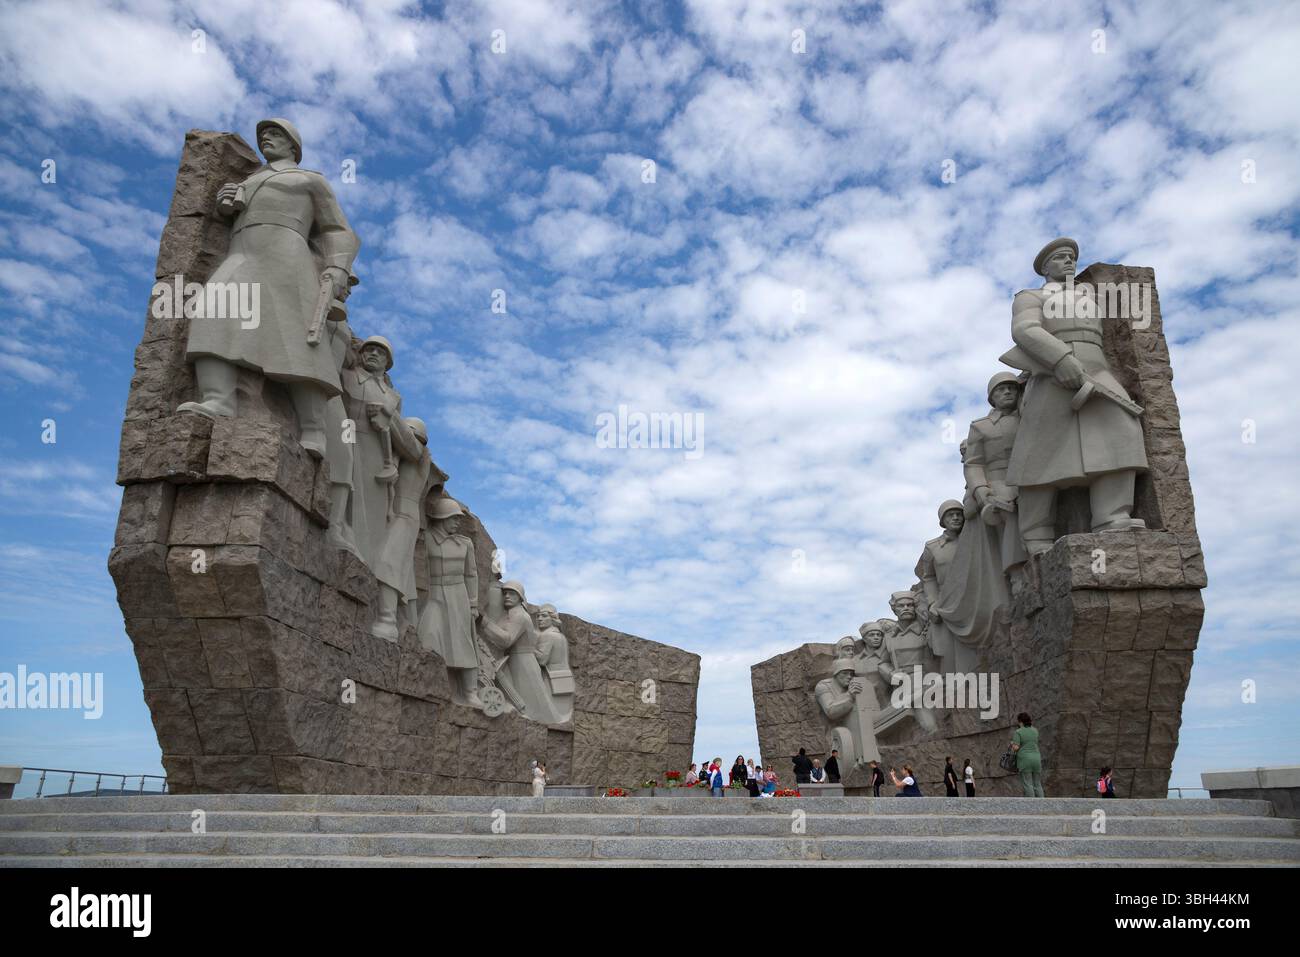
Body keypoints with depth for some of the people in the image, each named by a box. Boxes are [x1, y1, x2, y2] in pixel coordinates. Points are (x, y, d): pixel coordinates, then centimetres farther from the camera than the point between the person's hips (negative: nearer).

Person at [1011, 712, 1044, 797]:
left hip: (1024, 760, -5)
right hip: (1036, 759, 5)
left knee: (1028, 785, -4)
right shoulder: (1035, 730, 11)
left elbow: (1016, 748, -12)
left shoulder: (1018, 732, -6)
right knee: (1037, 785, 10)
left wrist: (1012, 744, 8)